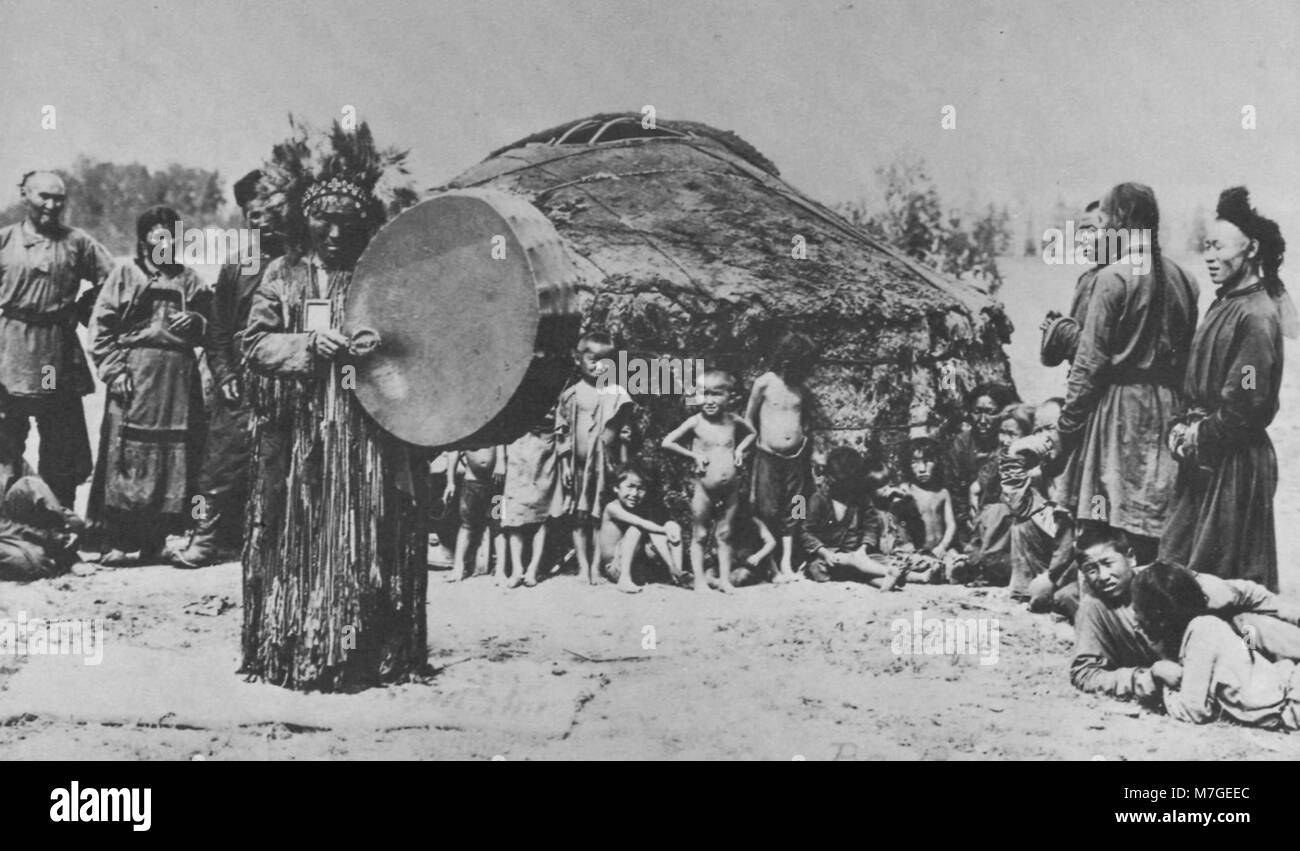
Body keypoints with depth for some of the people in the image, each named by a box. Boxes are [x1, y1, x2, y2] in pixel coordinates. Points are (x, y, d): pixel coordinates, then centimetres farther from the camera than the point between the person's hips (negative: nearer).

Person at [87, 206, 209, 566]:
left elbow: (208, 328, 16)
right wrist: (114, 370, -8)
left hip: (179, 379, 3)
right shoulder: (126, 272, 7)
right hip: (134, 374, -3)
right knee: (126, 458, -8)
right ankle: (118, 541, -4)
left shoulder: (188, 279, 16)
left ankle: (153, 540, 6)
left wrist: (195, 321, -6)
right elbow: (100, 327, 2)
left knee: (174, 459, 0)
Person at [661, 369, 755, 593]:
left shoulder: (733, 420, 1)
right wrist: (694, 455, -10)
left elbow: (751, 433, 21)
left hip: (730, 489, 2)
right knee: (699, 535, 4)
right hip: (704, 488, -2)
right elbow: (667, 442, -6)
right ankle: (699, 580, 10)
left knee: (725, 535, 9)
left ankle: (725, 579, 15)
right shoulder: (696, 422, -7)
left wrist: (740, 449, 4)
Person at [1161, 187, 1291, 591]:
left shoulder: (1256, 316, -17)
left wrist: (1200, 436, -11)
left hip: (1236, 463, -9)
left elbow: (1247, 404, -21)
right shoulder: (1224, 304, 13)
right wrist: (1186, 427, 4)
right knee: (1177, 569, 12)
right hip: (1204, 459, 9)